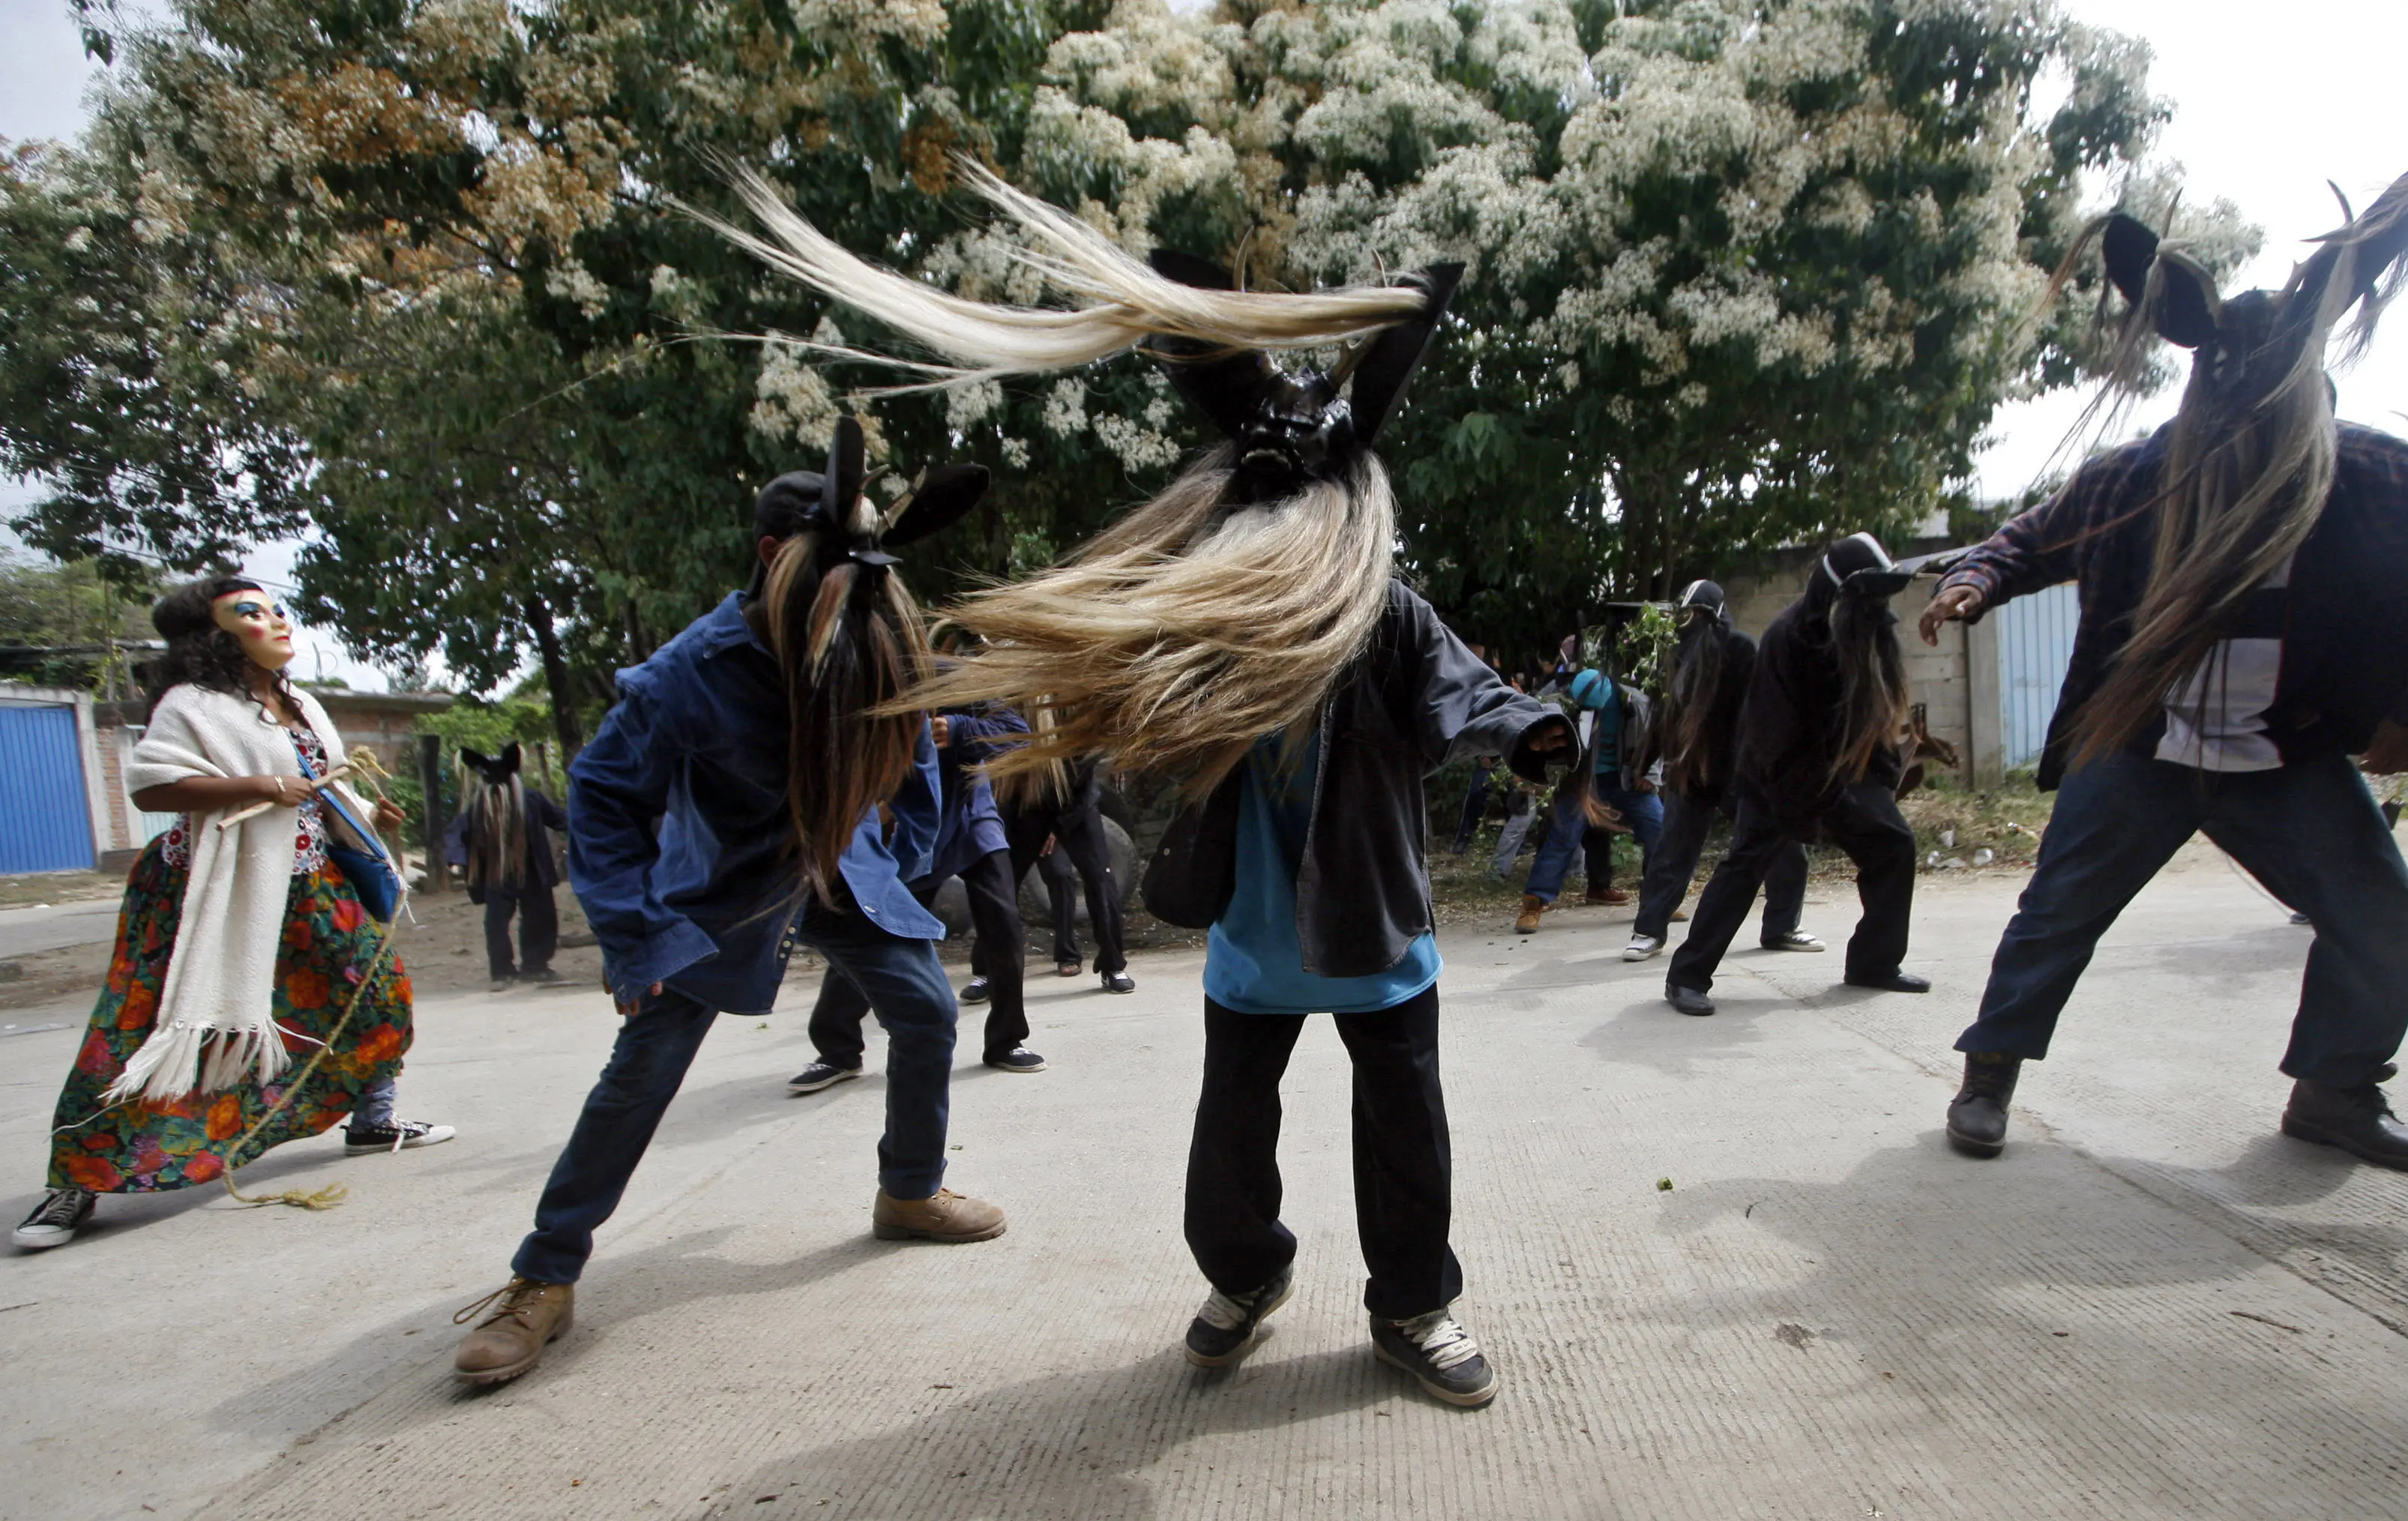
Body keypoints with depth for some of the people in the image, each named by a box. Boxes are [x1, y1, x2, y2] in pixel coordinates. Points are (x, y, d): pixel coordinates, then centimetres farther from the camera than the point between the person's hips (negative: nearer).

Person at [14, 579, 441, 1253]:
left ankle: (372, 1122, 23)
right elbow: (149, 786, -22)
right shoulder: (193, 704, -11)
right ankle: (76, 1183, 7)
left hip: (306, 887, 8)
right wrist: (260, 786, -26)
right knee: (149, 1031, -6)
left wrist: (369, 814, 11)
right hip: (216, 896, -7)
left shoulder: (301, 706, 14)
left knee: (373, 987, 9)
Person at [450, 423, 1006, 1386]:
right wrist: (628, 928, -21)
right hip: (723, 890, -4)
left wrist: (902, 860, 5)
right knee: (643, 1069, -7)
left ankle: (911, 1195, 26)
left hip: (841, 872, 5)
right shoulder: (698, 667, -28)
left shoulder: (879, 647, -14)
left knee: (928, 1015, 3)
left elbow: (909, 753, 6)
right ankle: (543, 1279, 10)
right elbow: (606, 792, -18)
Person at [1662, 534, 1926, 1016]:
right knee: (1746, 864, -13)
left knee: (1894, 844, 5)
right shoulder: (1790, 636, -25)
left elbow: (1875, 711, 9)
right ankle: (1687, 977, -12)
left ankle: (1874, 963, 18)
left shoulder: (1869, 631, -3)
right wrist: (1804, 809, -21)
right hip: (1782, 775, -7)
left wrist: (1885, 772, 1)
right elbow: (1775, 734, -24)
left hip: (1847, 767, 7)